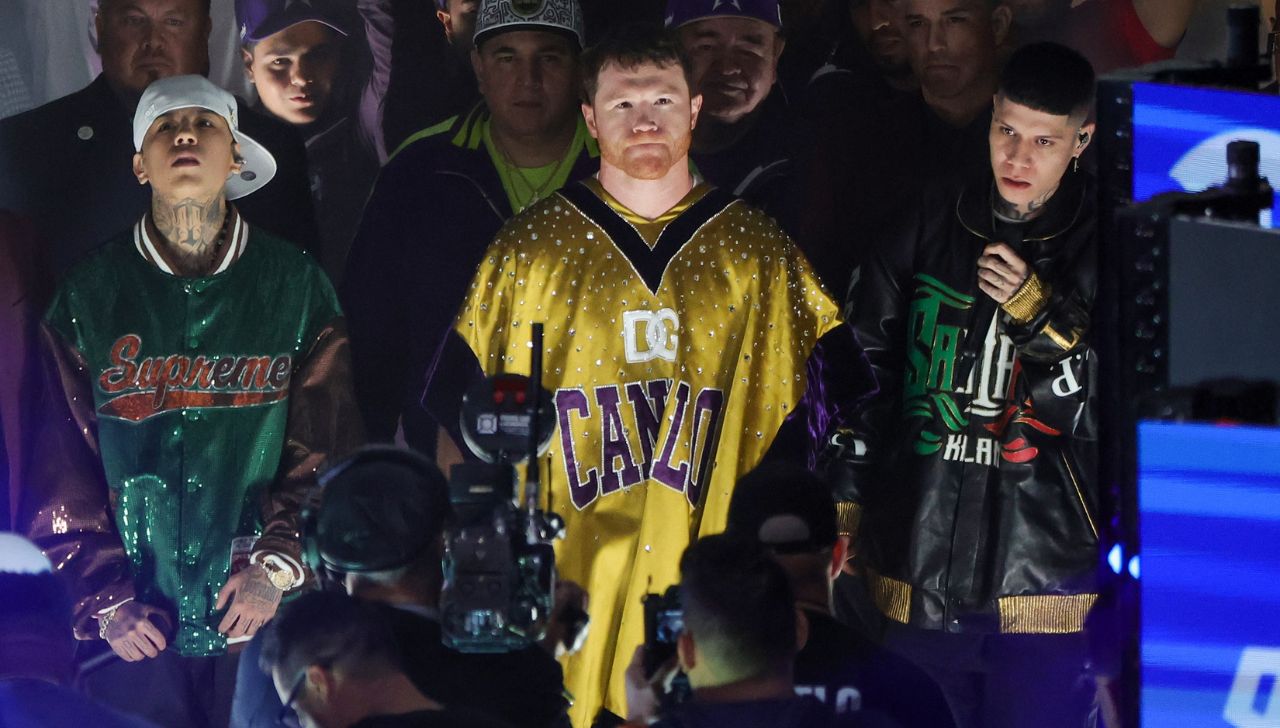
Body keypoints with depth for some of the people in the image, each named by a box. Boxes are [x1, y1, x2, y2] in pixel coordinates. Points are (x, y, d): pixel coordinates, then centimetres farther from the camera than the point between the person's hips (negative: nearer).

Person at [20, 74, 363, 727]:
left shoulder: (296, 287, 2)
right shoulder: (90, 296, 2)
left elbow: (325, 451, 0)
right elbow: (63, 469, 1)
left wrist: (276, 567, -11)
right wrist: (102, 600, -6)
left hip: (264, 624, 0)